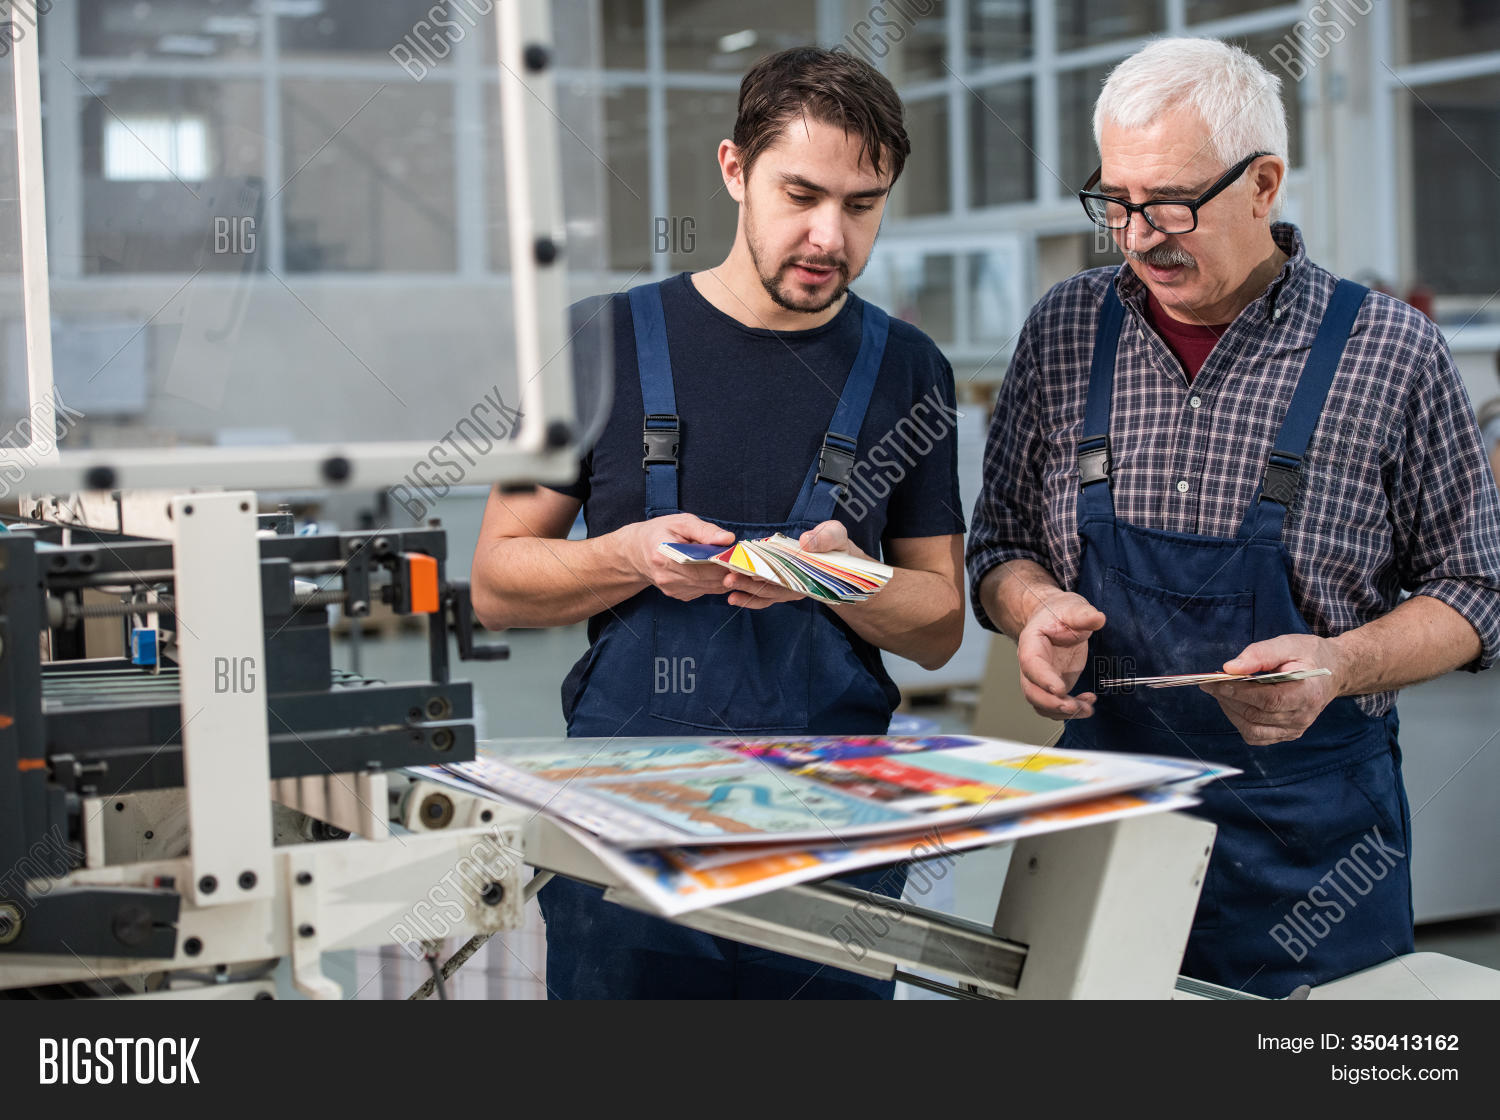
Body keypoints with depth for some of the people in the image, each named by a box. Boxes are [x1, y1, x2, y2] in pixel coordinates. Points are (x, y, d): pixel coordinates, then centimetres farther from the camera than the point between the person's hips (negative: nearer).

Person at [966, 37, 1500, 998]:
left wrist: (1339, 664, -18)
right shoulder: (1065, 332, 2)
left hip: (1310, 835, -2)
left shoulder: (1391, 352, -6)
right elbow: (1001, 545, 11)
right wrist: (1036, 605, -11)